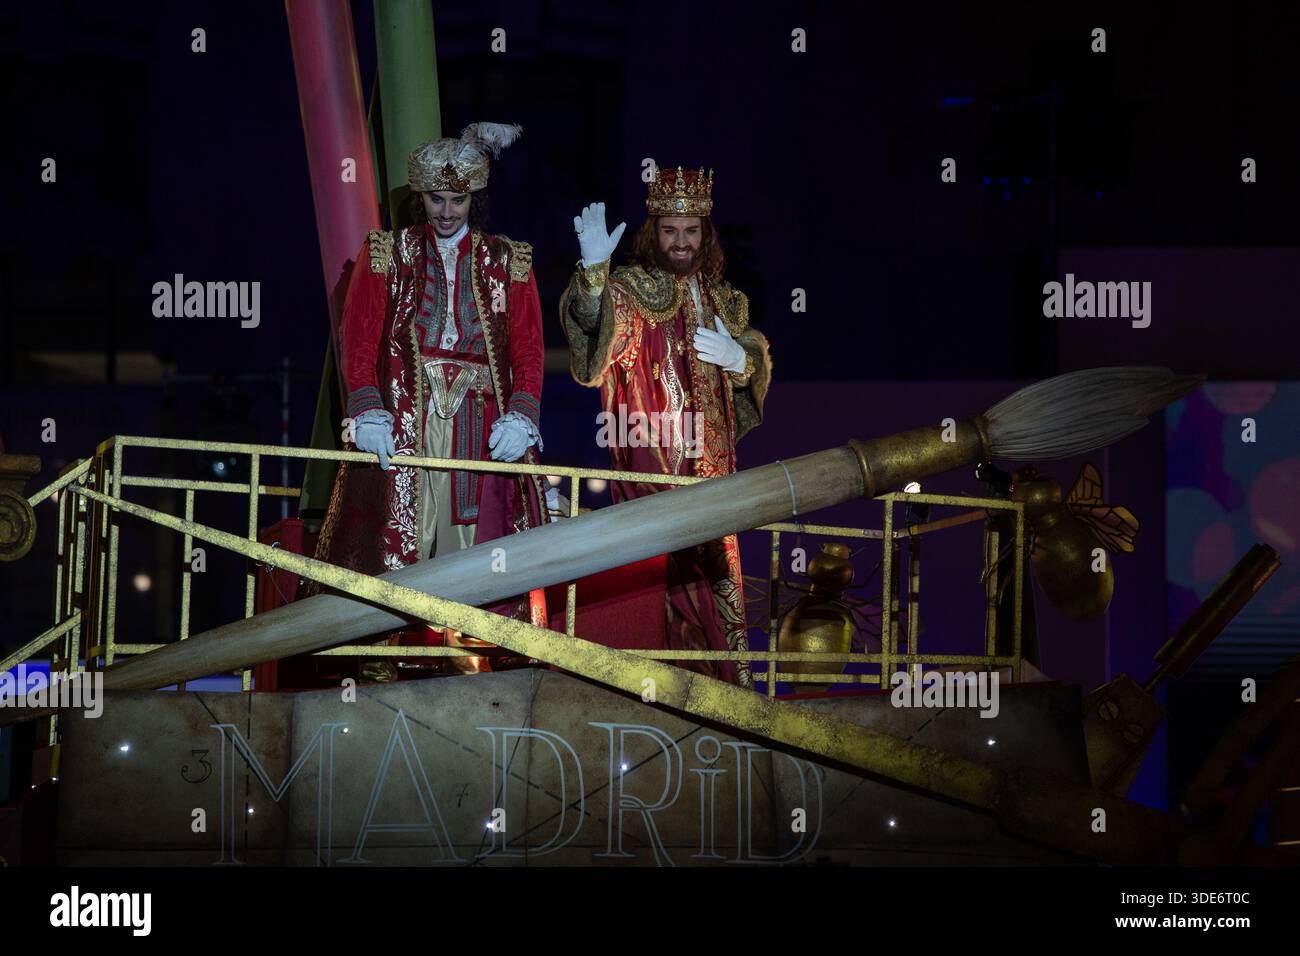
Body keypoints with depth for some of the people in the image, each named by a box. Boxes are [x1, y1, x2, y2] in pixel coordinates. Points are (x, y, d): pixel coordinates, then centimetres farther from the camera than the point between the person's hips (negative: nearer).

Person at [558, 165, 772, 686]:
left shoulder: (724, 299, 13)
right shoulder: (631, 288, -3)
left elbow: (760, 364, 17)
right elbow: (593, 318, -24)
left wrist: (739, 359, -6)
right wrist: (593, 271, -43)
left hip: (711, 458, 5)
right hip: (652, 457, -5)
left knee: (716, 557, 8)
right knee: (670, 562, -9)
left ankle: (725, 672, 17)